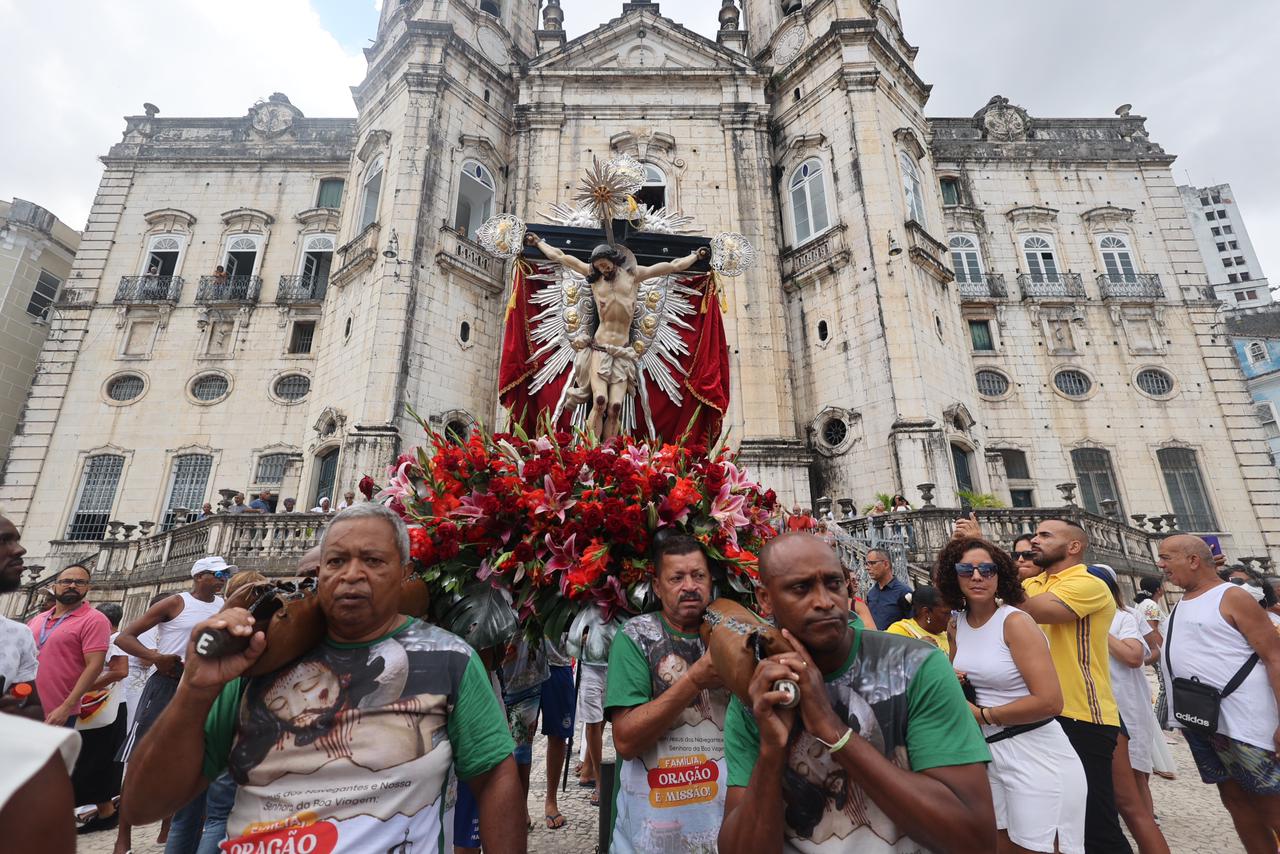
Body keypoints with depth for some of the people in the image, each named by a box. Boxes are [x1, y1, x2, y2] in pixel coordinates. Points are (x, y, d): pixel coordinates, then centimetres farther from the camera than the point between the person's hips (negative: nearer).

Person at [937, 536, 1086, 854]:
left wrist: (982, 715, -15)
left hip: (1034, 755, -6)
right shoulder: (958, 624, 3)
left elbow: (1050, 702, -22)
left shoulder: (1015, 622, -16)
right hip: (987, 751, 6)